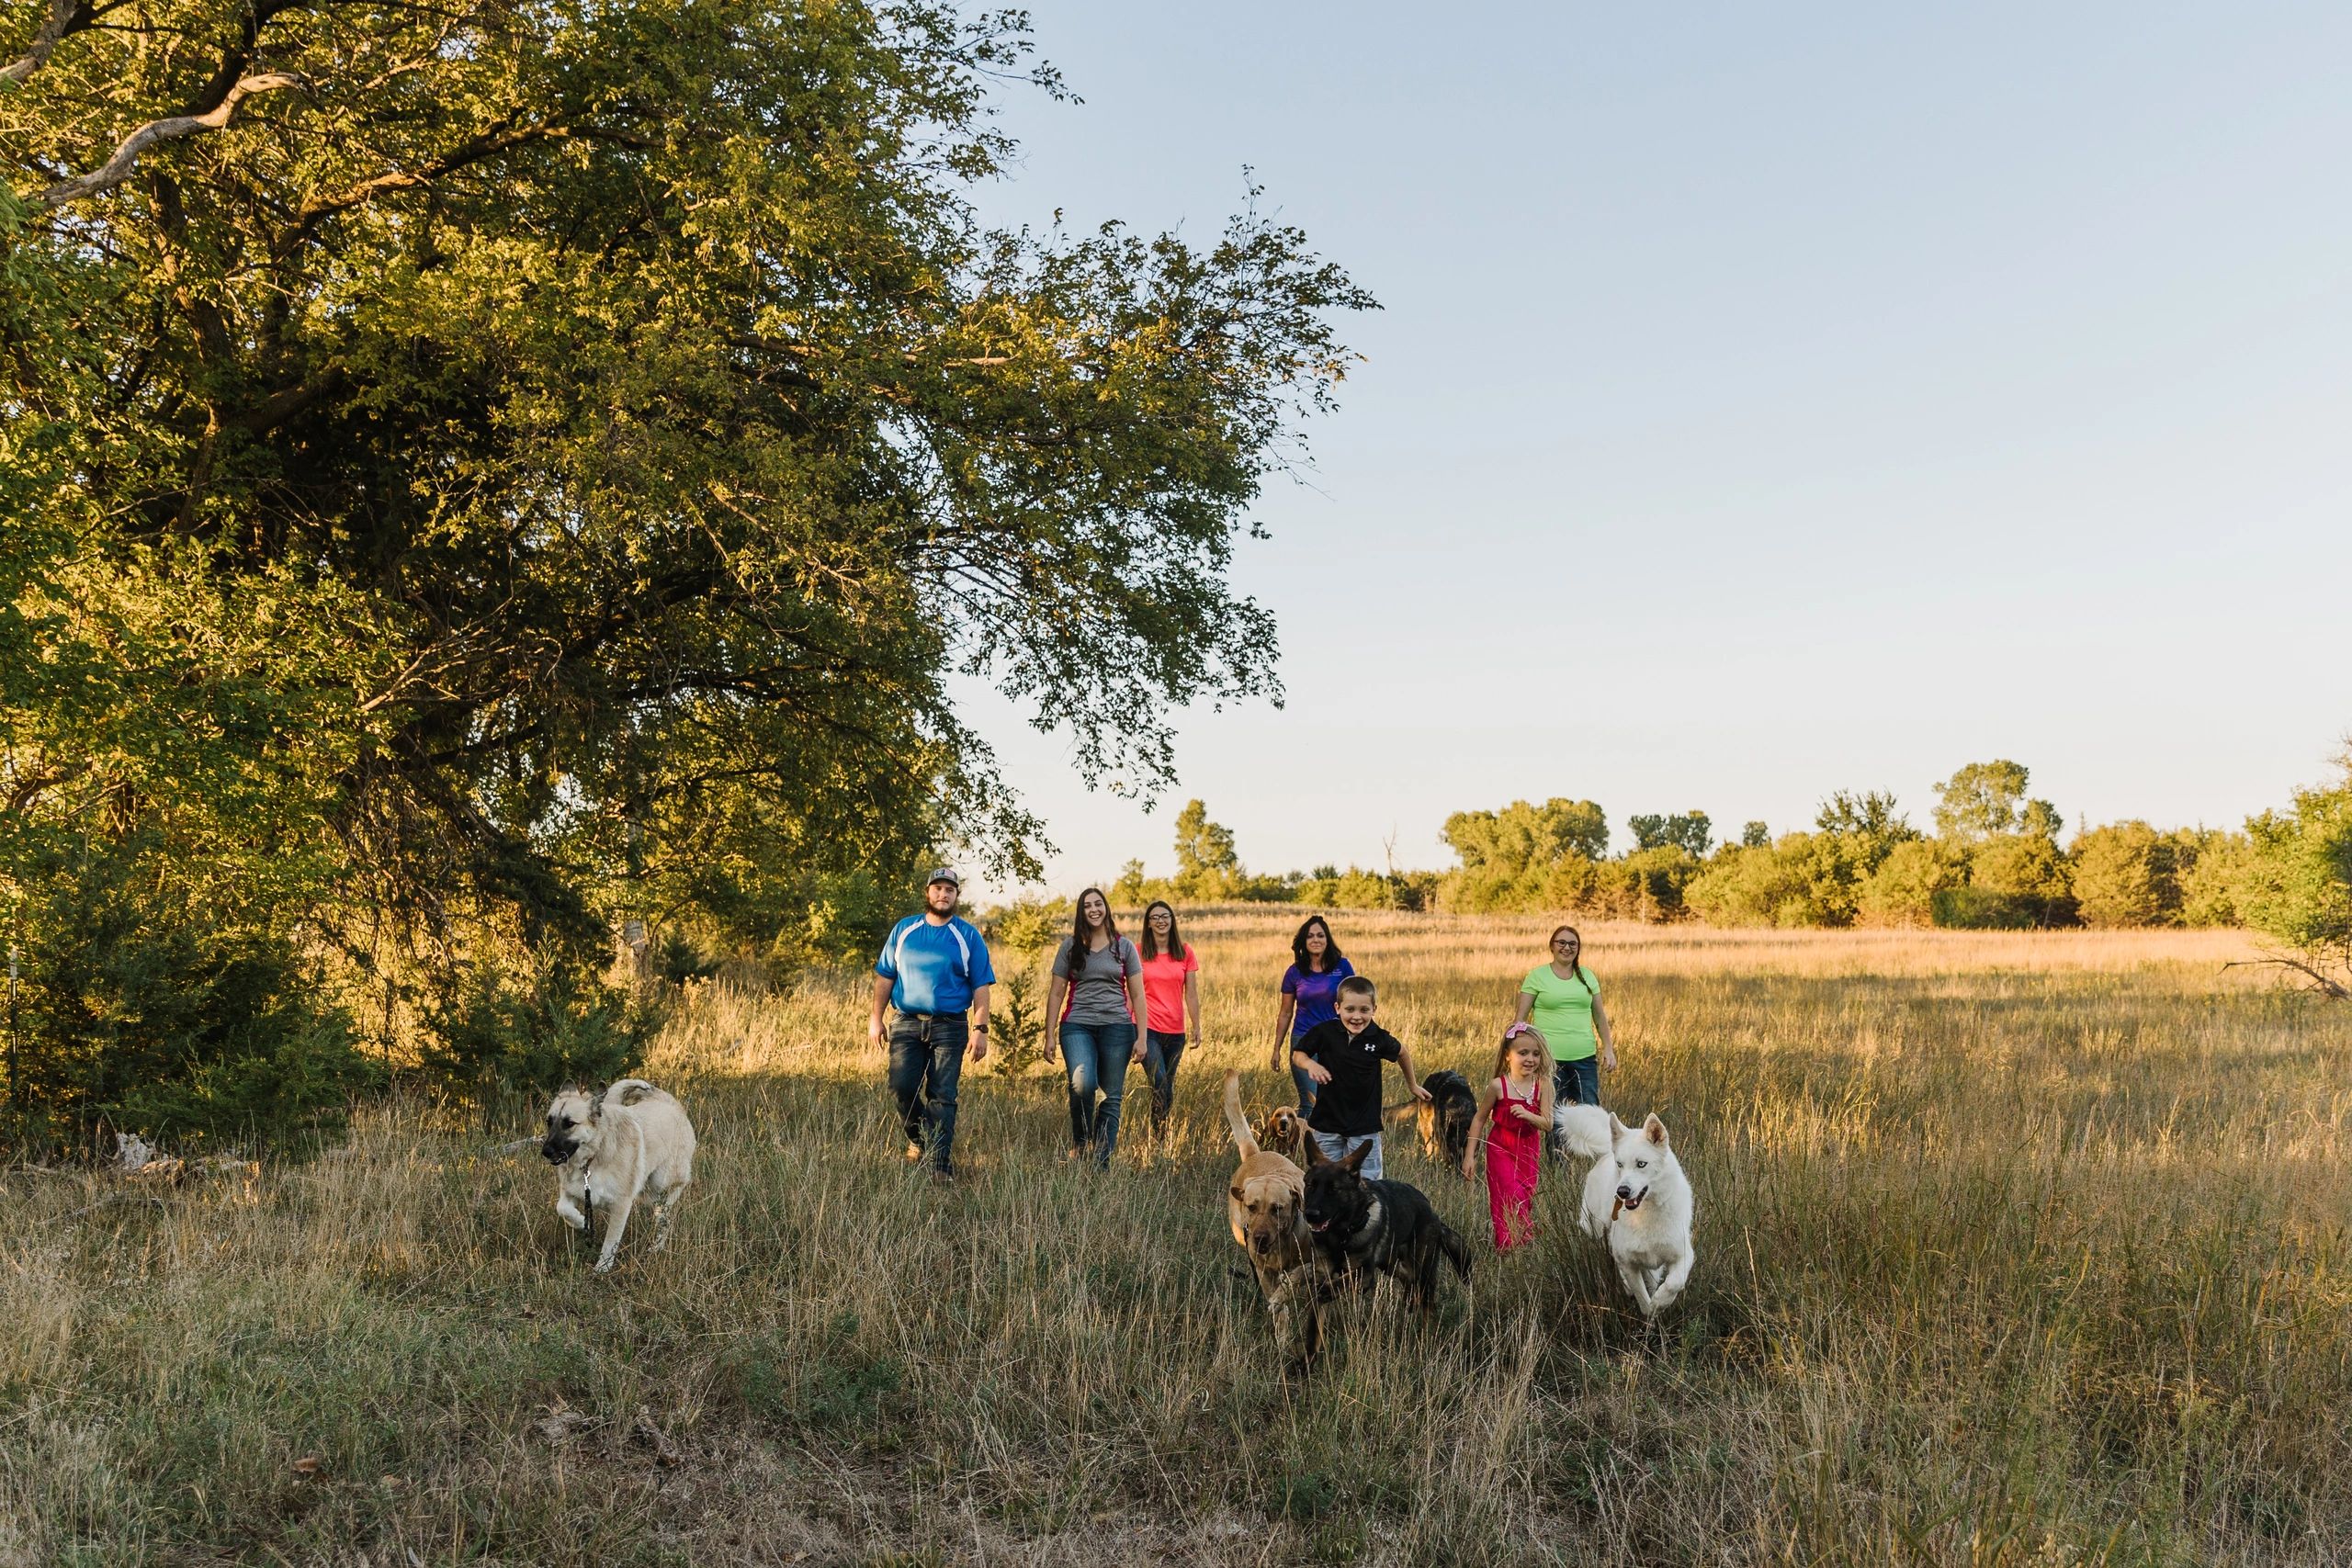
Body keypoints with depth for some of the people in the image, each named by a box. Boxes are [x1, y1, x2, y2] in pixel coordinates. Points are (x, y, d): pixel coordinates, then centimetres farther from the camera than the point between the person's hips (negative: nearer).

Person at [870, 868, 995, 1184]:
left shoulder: (968, 936, 5)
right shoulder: (904, 930, 10)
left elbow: (980, 987, 2)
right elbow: (885, 977, 12)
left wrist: (980, 1029, -7)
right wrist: (876, 1018, 5)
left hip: (949, 1027, -2)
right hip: (906, 1024, 2)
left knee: (942, 1096, -4)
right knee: (902, 1086, -8)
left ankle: (940, 1165, -1)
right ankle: (917, 1139, 19)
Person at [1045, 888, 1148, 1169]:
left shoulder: (1124, 947, 8)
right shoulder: (1070, 946, 8)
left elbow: (1137, 995, 8)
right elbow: (1056, 993, 8)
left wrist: (1141, 1037, 1)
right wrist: (1050, 1036, 3)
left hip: (1117, 1027, 1)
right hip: (1077, 1026, -1)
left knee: (1111, 1097, 0)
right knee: (1082, 1084, -25)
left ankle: (1101, 1164, 10)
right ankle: (1079, 1142, -2)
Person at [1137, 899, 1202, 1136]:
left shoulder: (1185, 953, 7)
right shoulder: (1139, 953, 0)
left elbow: (1191, 994, 8)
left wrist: (1196, 1026, 5)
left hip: (1175, 1030, 3)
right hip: (1148, 1028, -3)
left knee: (1167, 1087, 9)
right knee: (1161, 1085, -15)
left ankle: (1160, 1134, 20)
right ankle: (1158, 1138, -9)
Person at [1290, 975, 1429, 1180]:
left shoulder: (1379, 1039, -10)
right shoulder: (1324, 1032, -12)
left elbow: (1402, 1053, 12)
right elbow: (1297, 1054, 2)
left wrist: (1413, 1085, 23)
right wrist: (1309, 1064, -20)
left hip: (1365, 1126, -1)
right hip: (1327, 1122, 1)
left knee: (1367, 1180, 0)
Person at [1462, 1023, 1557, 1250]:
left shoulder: (1543, 1084, -9)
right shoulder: (1498, 1086, -15)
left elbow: (1547, 1125, -10)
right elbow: (1479, 1120, -4)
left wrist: (1528, 1115, -31)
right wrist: (1470, 1155, -4)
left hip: (1529, 1150, 3)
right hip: (1501, 1149, -3)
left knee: (1527, 1198, 9)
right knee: (1512, 1198, -11)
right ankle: (1508, 1246, 2)